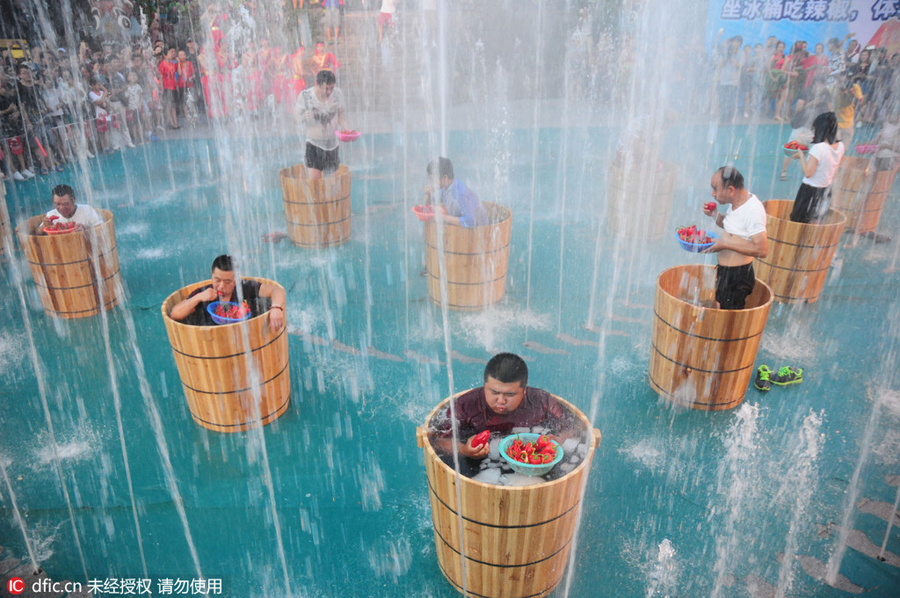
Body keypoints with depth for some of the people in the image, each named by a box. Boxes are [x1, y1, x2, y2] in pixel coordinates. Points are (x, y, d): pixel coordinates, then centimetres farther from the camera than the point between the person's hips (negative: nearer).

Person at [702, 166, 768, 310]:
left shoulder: (753, 211, -23)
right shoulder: (735, 203, 5)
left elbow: (762, 250, -27)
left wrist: (725, 244, -25)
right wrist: (715, 215, 4)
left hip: (738, 275, -9)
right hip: (725, 271, 9)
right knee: (719, 308, 19)